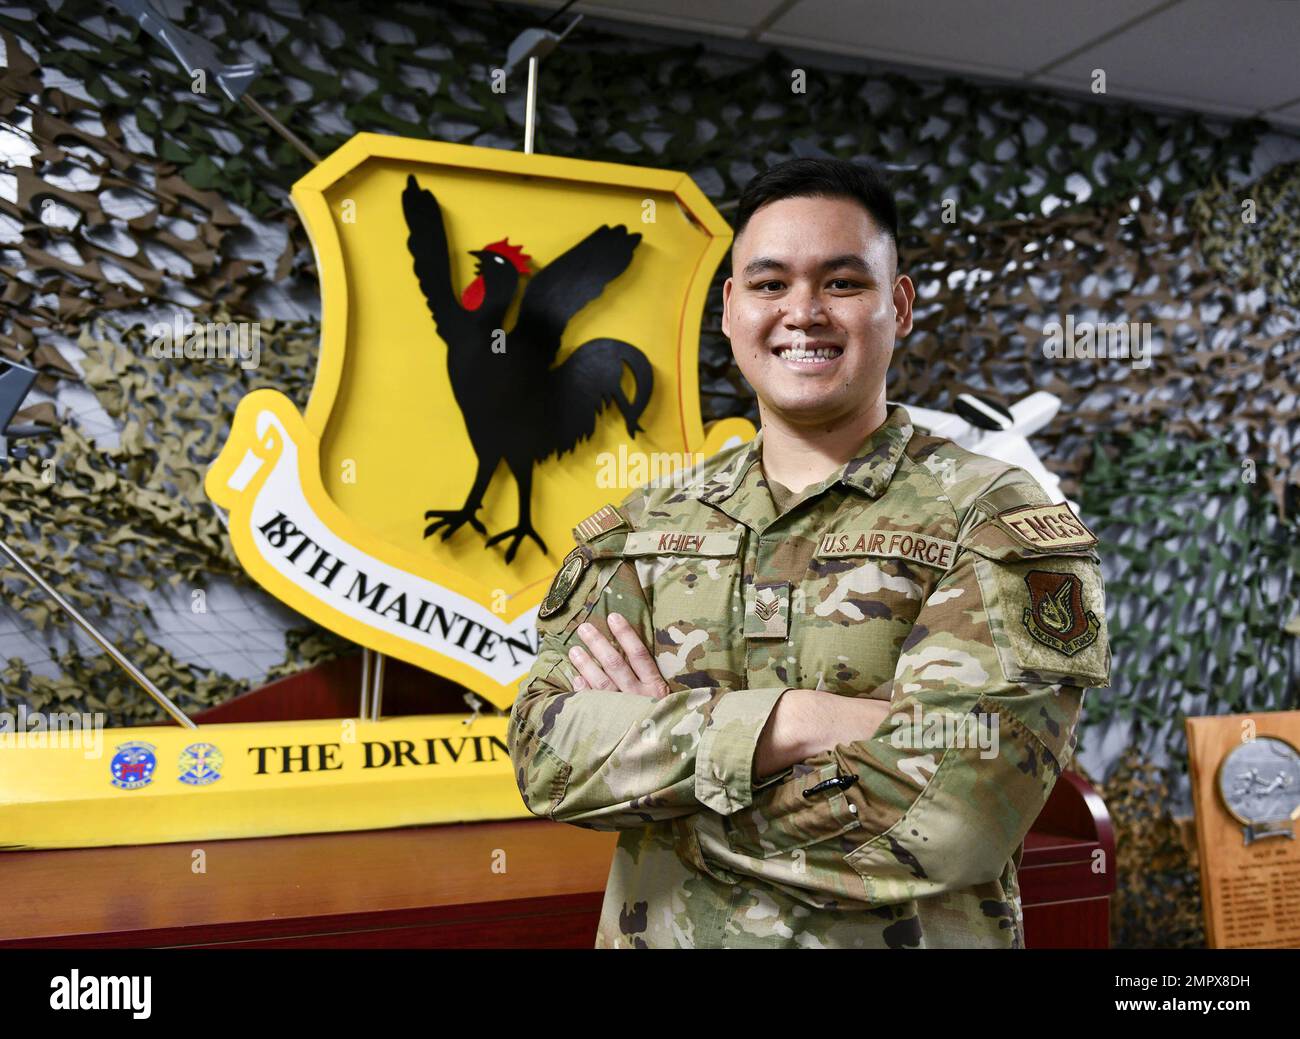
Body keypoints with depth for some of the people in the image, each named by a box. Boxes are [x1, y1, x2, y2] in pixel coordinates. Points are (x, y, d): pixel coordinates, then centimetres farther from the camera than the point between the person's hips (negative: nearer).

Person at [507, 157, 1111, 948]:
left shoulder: (1004, 526, -13)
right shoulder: (641, 529, -1)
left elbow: (939, 822, -25)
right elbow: (548, 754, -12)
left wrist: (656, 735, -17)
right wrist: (787, 721, -26)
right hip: (655, 931, 4)